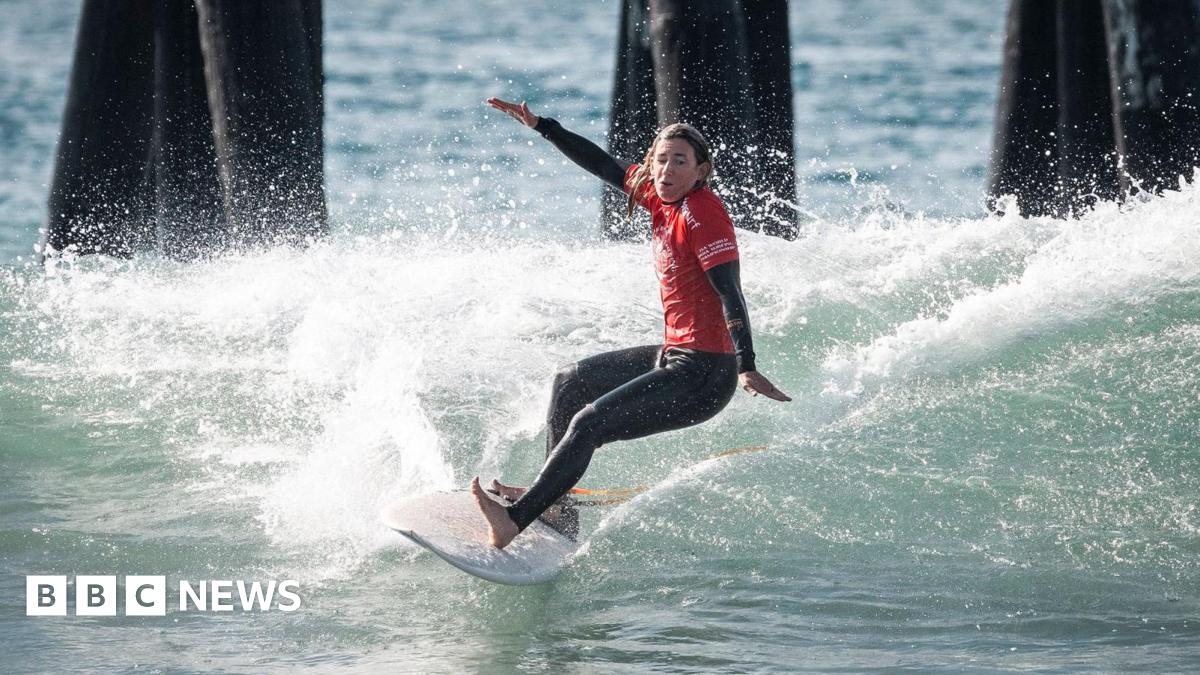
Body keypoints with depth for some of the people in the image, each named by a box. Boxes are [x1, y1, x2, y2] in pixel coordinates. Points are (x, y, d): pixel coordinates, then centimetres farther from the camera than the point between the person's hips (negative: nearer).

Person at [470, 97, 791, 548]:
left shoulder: (703, 214, -18)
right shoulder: (659, 195, 6)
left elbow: (730, 292, -26)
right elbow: (602, 165, 18)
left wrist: (747, 367, -36)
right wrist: (539, 126, 20)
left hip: (703, 375, -10)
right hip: (676, 355, 10)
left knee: (590, 423, -19)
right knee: (570, 382, 25)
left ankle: (514, 521, -20)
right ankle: (553, 501, 28)